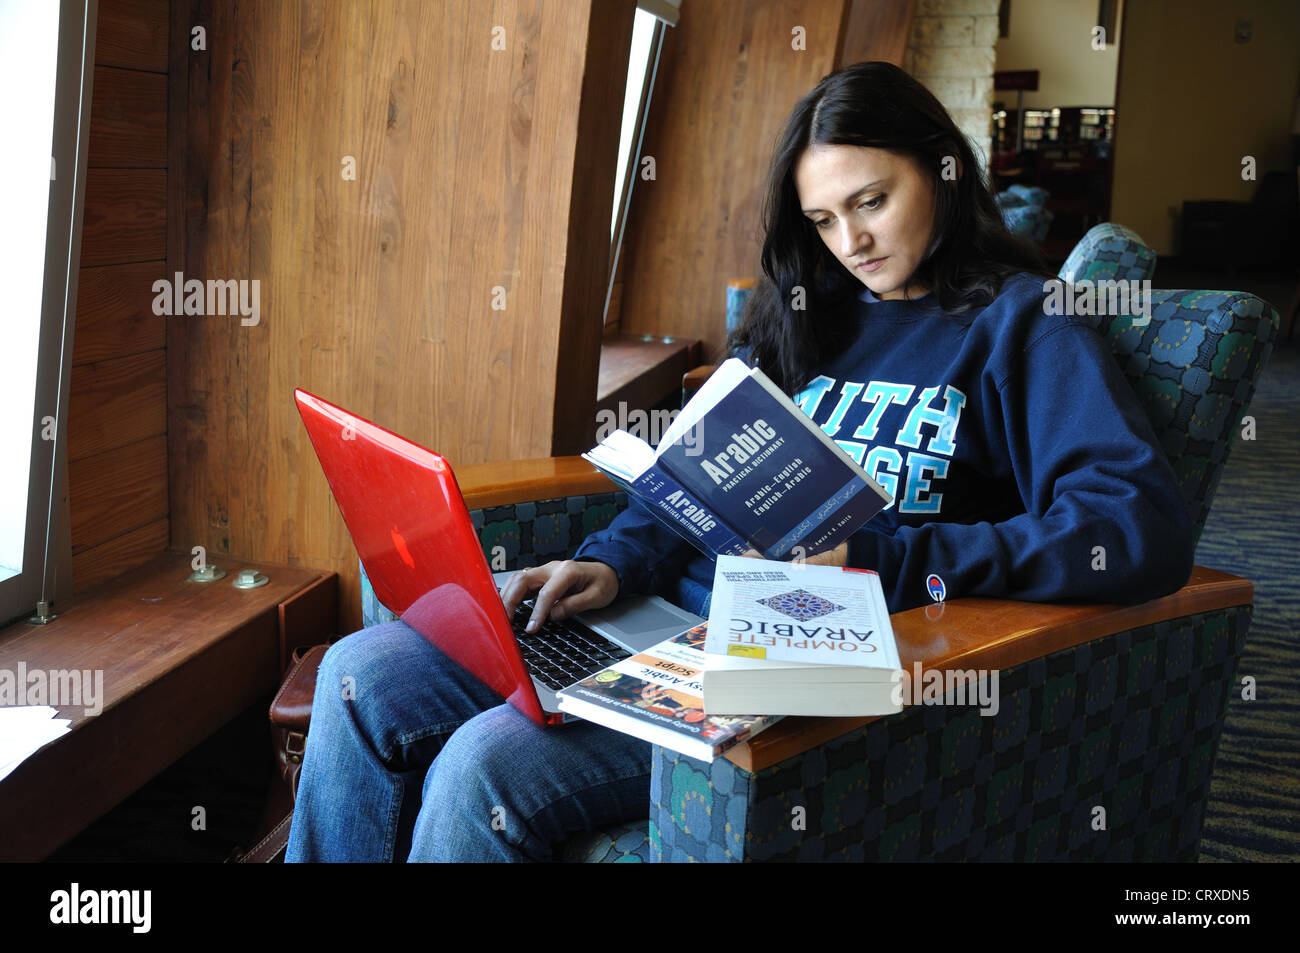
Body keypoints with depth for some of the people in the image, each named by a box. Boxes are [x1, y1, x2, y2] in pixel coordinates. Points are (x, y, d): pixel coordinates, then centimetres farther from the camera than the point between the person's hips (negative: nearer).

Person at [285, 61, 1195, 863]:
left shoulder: (1018, 321, 0)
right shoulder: (801, 313, 19)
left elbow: (1149, 531, -15)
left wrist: (873, 559, -21)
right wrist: (616, 561, -3)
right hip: (682, 601, 7)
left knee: (490, 765, -27)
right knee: (362, 677, -7)